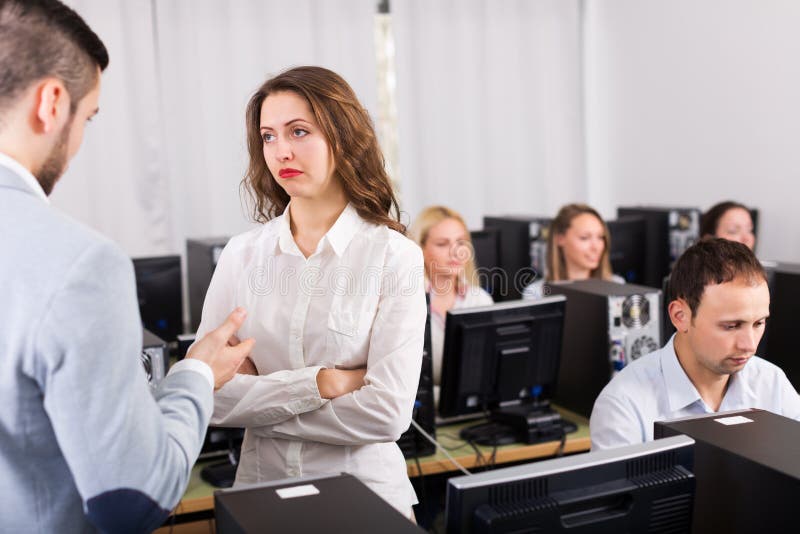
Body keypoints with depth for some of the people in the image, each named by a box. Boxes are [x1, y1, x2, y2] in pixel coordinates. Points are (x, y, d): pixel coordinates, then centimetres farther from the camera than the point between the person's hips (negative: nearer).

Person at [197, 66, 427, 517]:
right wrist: (321, 383, -18)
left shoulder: (394, 256, -13)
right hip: (261, 492, 3)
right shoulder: (242, 255, -3)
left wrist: (258, 399, -12)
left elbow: (387, 413, -19)